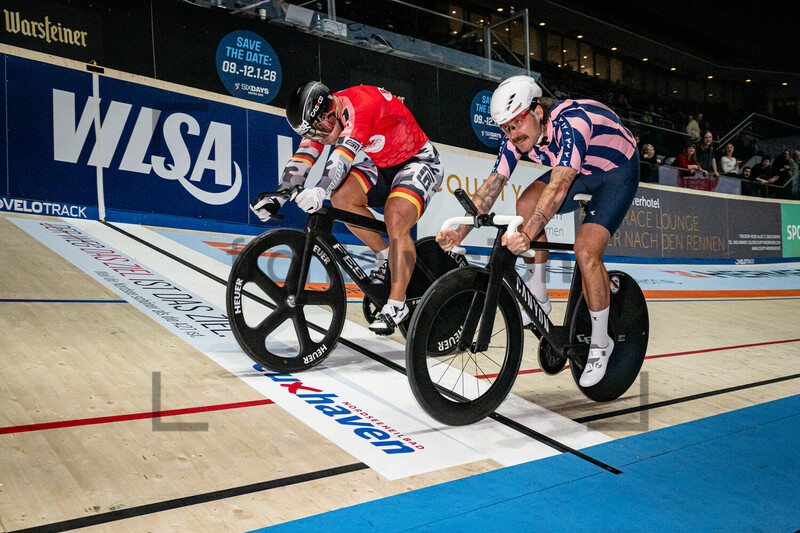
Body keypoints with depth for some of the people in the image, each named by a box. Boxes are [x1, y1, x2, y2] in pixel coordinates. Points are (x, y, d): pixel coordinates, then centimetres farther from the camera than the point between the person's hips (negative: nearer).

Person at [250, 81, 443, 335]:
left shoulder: (362, 105, -31)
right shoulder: (321, 115, -7)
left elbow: (344, 153, -46)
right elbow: (303, 157, -16)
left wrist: (319, 190, -60)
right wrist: (277, 197, -30)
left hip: (418, 161, -8)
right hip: (381, 165, 8)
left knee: (395, 220, -29)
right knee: (342, 196, -17)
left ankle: (397, 304, -21)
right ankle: (385, 256, 1)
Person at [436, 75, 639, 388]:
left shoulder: (570, 121, -36)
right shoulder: (517, 137, -15)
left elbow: (559, 186, -47)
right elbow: (491, 185, -16)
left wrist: (526, 235, -58)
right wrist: (460, 231, -27)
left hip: (618, 171, -7)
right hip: (580, 171, 7)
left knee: (586, 251, -23)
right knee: (526, 205, -18)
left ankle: (600, 343, -5)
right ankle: (538, 299, -3)